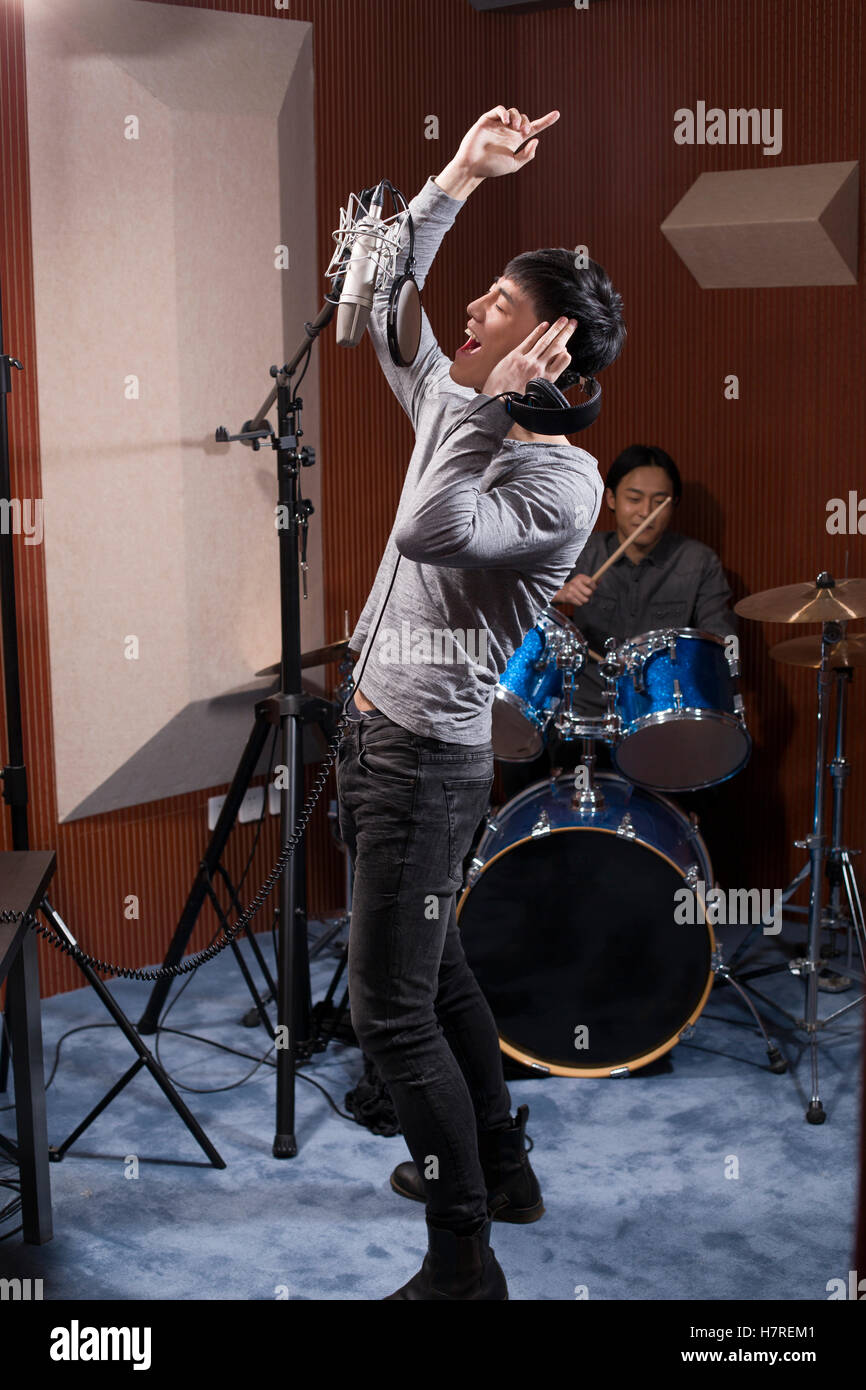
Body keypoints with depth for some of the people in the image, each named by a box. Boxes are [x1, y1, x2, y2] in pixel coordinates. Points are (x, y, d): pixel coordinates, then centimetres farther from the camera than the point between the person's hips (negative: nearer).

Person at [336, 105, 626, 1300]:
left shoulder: (563, 480, -18)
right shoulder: (459, 412, 7)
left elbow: (431, 533, -33)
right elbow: (382, 299, 15)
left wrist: (485, 401, -23)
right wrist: (460, 177, 7)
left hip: (428, 759, -9)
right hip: (373, 734, 9)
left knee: (390, 1010, -6)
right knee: (435, 973, 21)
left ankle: (463, 1264, 7)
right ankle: (501, 1168, 39)